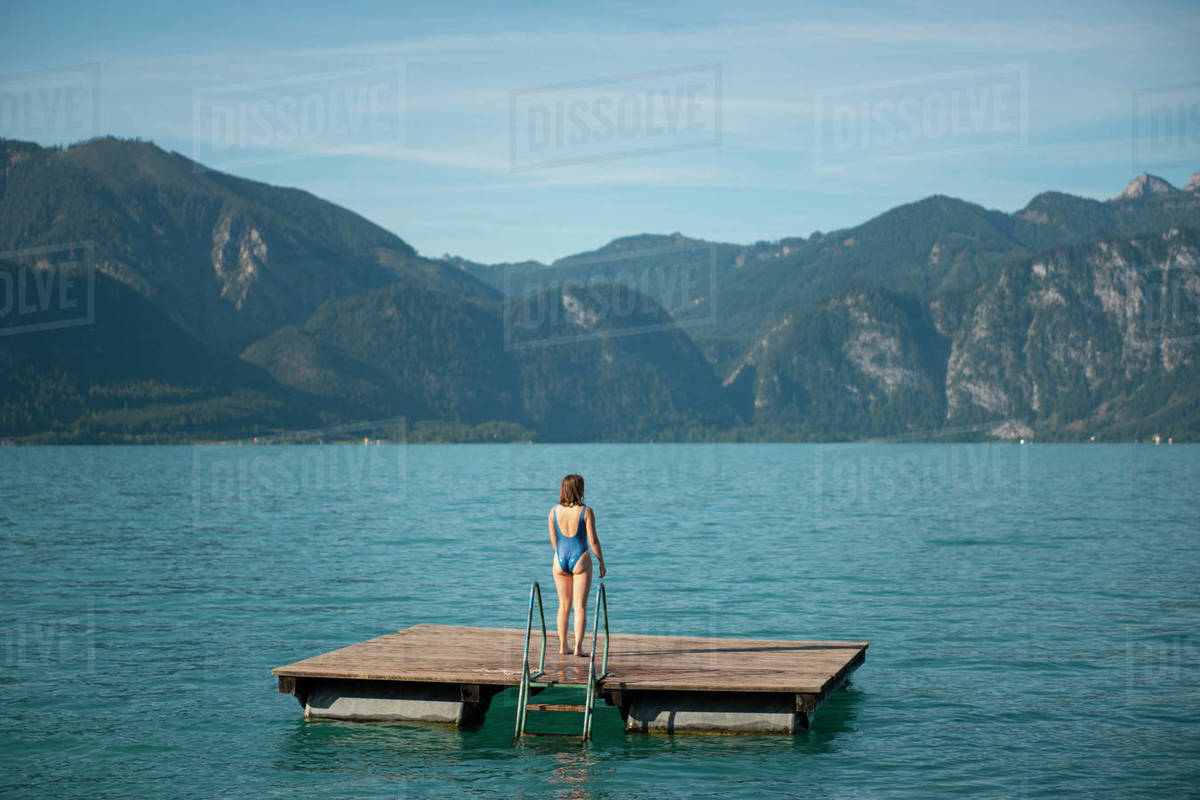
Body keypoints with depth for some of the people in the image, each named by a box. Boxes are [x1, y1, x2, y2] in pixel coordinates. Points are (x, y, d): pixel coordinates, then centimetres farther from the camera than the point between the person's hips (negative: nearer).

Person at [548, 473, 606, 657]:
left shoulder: (554, 511, 1)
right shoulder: (586, 511, -10)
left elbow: (553, 540, 7)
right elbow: (593, 541, -8)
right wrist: (602, 562, 3)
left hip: (560, 559, 3)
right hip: (581, 559, -3)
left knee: (563, 605, 15)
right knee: (580, 607, 0)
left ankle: (562, 647, 18)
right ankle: (578, 646, -9)